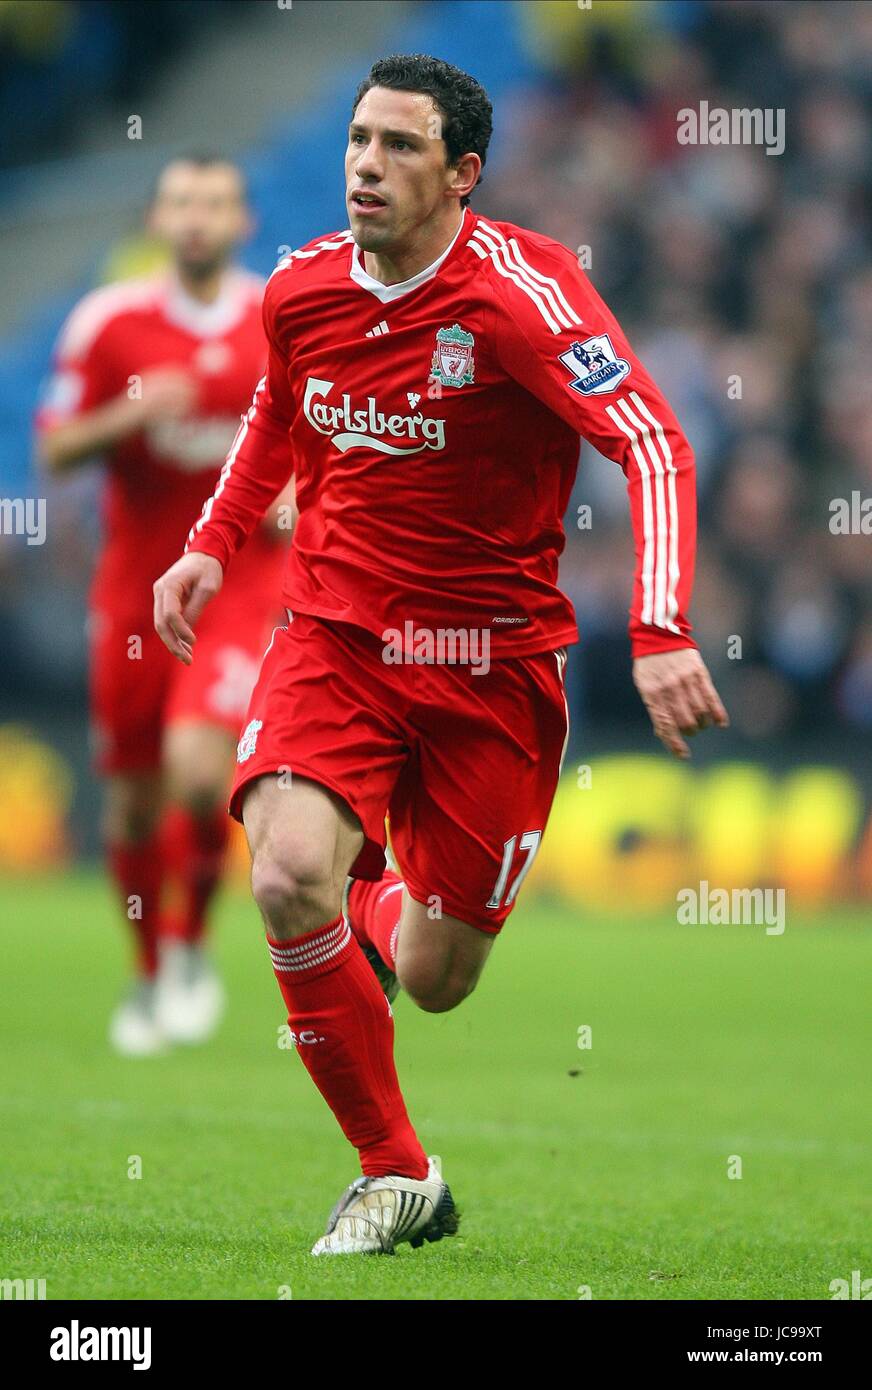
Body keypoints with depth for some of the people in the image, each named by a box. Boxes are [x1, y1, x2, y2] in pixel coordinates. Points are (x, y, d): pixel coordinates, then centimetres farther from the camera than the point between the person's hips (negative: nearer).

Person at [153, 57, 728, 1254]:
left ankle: (375, 906, 44)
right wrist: (215, 542, 12)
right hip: (334, 634, 2)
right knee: (290, 878, -24)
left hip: (492, 659, -2)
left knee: (434, 980, 3)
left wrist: (661, 634, -35)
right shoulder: (302, 290, -1)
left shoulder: (520, 290, -17)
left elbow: (655, 444, -24)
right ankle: (396, 1175, -5)